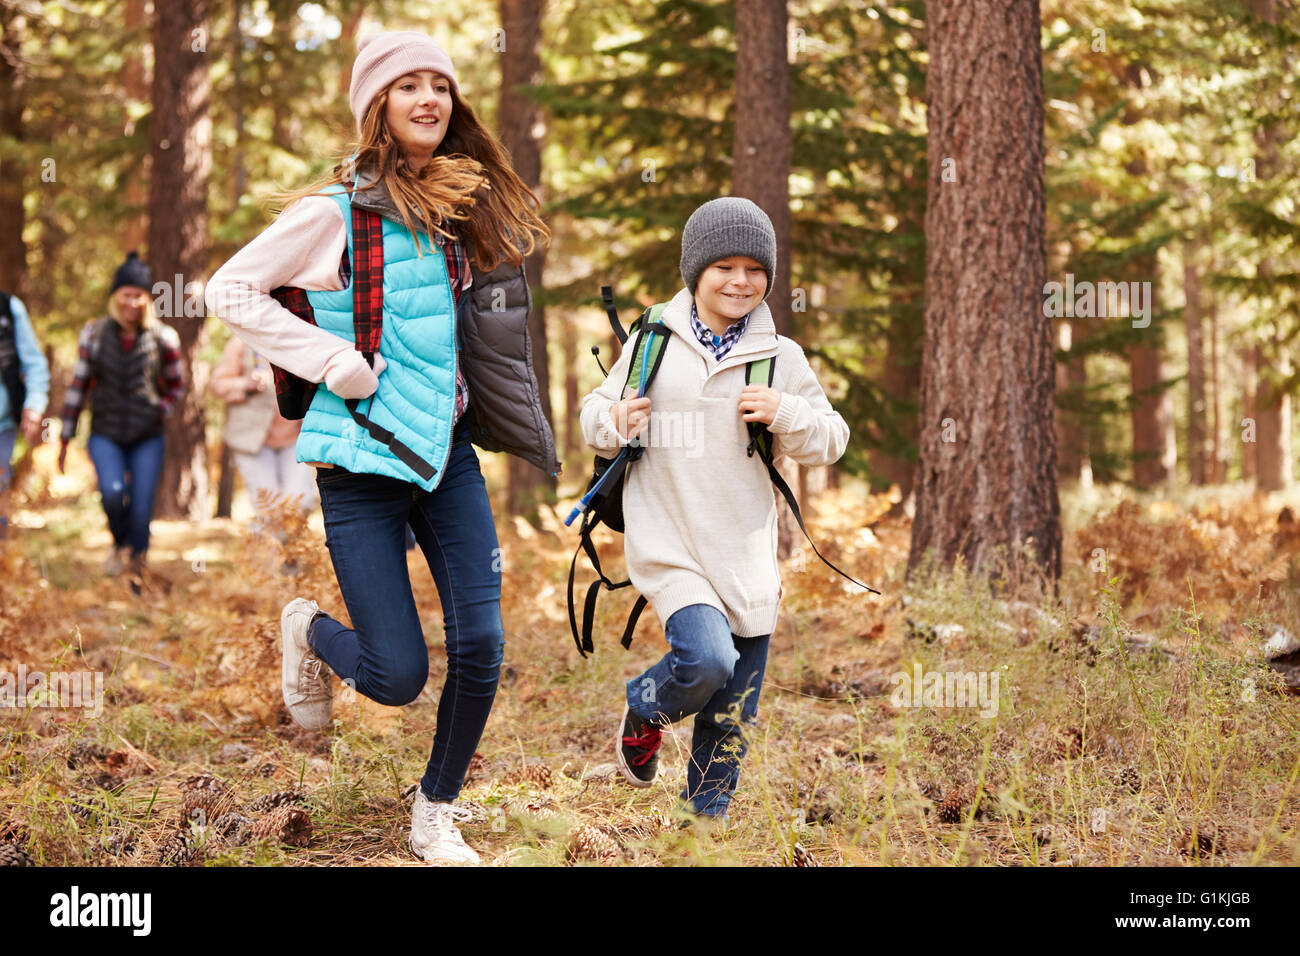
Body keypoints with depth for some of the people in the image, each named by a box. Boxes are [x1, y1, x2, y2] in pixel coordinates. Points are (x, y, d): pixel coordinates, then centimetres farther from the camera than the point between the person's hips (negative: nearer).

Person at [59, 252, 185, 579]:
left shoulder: (163, 337, 1)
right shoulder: (94, 334, 2)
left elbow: (176, 385, 14)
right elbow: (78, 386, 6)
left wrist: (161, 411, -3)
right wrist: (65, 437, 6)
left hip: (148, 439, 0)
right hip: (105, 435, 0)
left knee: (141, 510, -4)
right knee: (113, 493, -24)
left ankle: (136, 569, 17)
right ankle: (120, 544, 7)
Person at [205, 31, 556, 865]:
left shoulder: (466, 207, 10)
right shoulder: (338, 211, -9)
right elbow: (233, 290, -7)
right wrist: (336, 363, -16)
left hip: (448, 451, 5)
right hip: (364, 461, -5)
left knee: (481, 646, -4)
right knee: (397, 676, -6)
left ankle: (437, 814, 17)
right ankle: (307, 632, 29)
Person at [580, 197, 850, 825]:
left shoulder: (781, 358, 4)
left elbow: (831, 440, 7)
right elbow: (596, 413, 13)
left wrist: (787, 415, -12)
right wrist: (614, 424, -10)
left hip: (746, 554, 3)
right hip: (668, 545, -3)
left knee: (733, 715, 7)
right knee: (707, 659, -25)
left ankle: (705, 817, 28)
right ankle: (643, 711, 7)